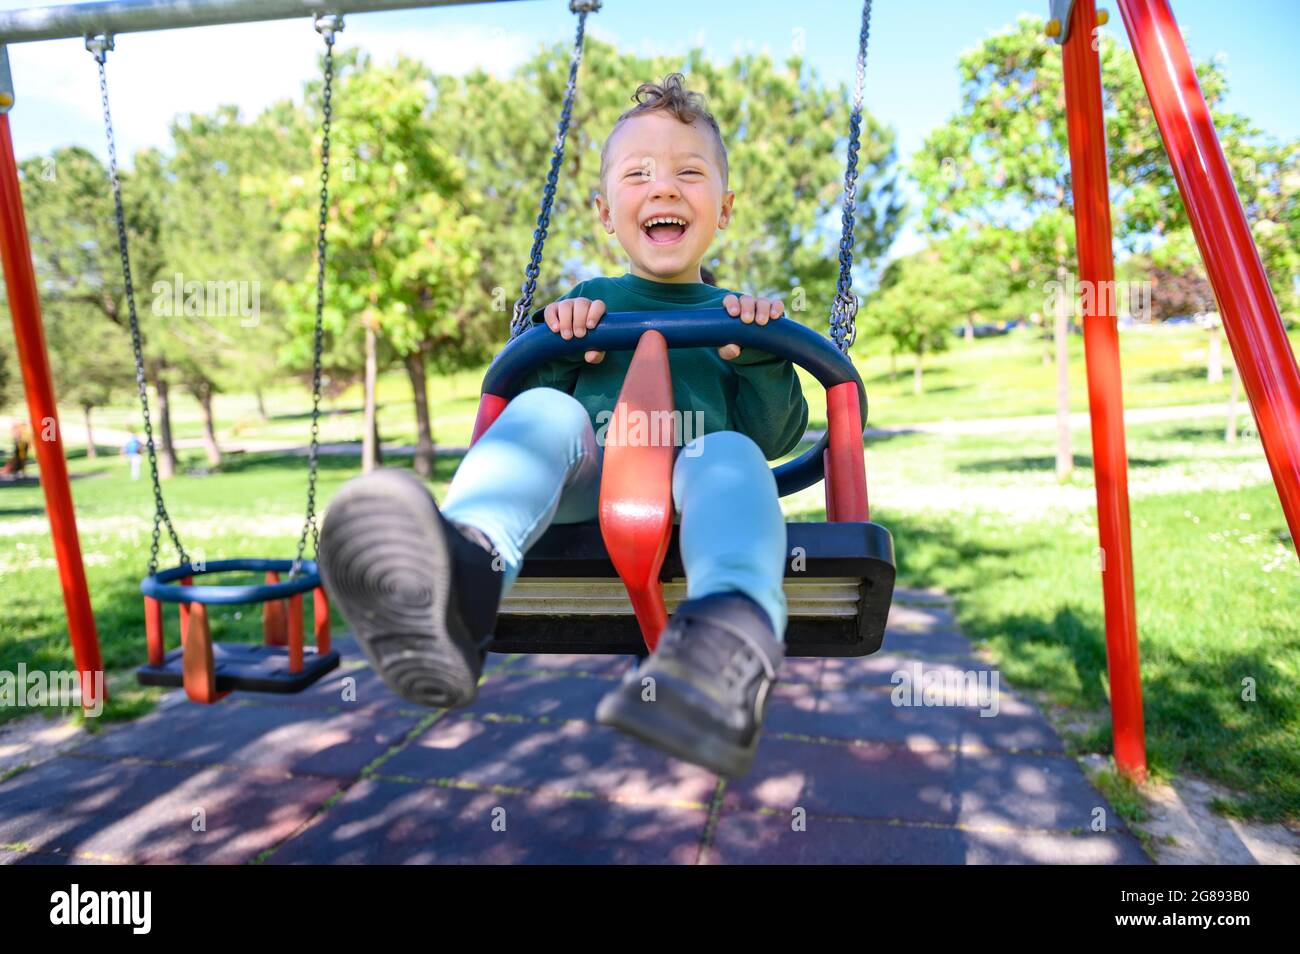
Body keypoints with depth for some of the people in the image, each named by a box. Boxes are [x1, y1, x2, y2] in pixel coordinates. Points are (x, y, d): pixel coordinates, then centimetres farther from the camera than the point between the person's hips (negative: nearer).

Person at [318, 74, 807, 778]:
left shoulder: (740, 317, 24)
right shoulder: (592, 302, 25)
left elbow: (776, 437, 16)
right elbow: (520, 391, 22)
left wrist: (762, 355, -1)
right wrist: (558, 346, 2)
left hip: (687, 493, 0)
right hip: (586, 486, 1)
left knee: (729, 454, -33)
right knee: (546, 412, -29)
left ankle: (732, 628, -67)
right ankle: (461, 573, -60)